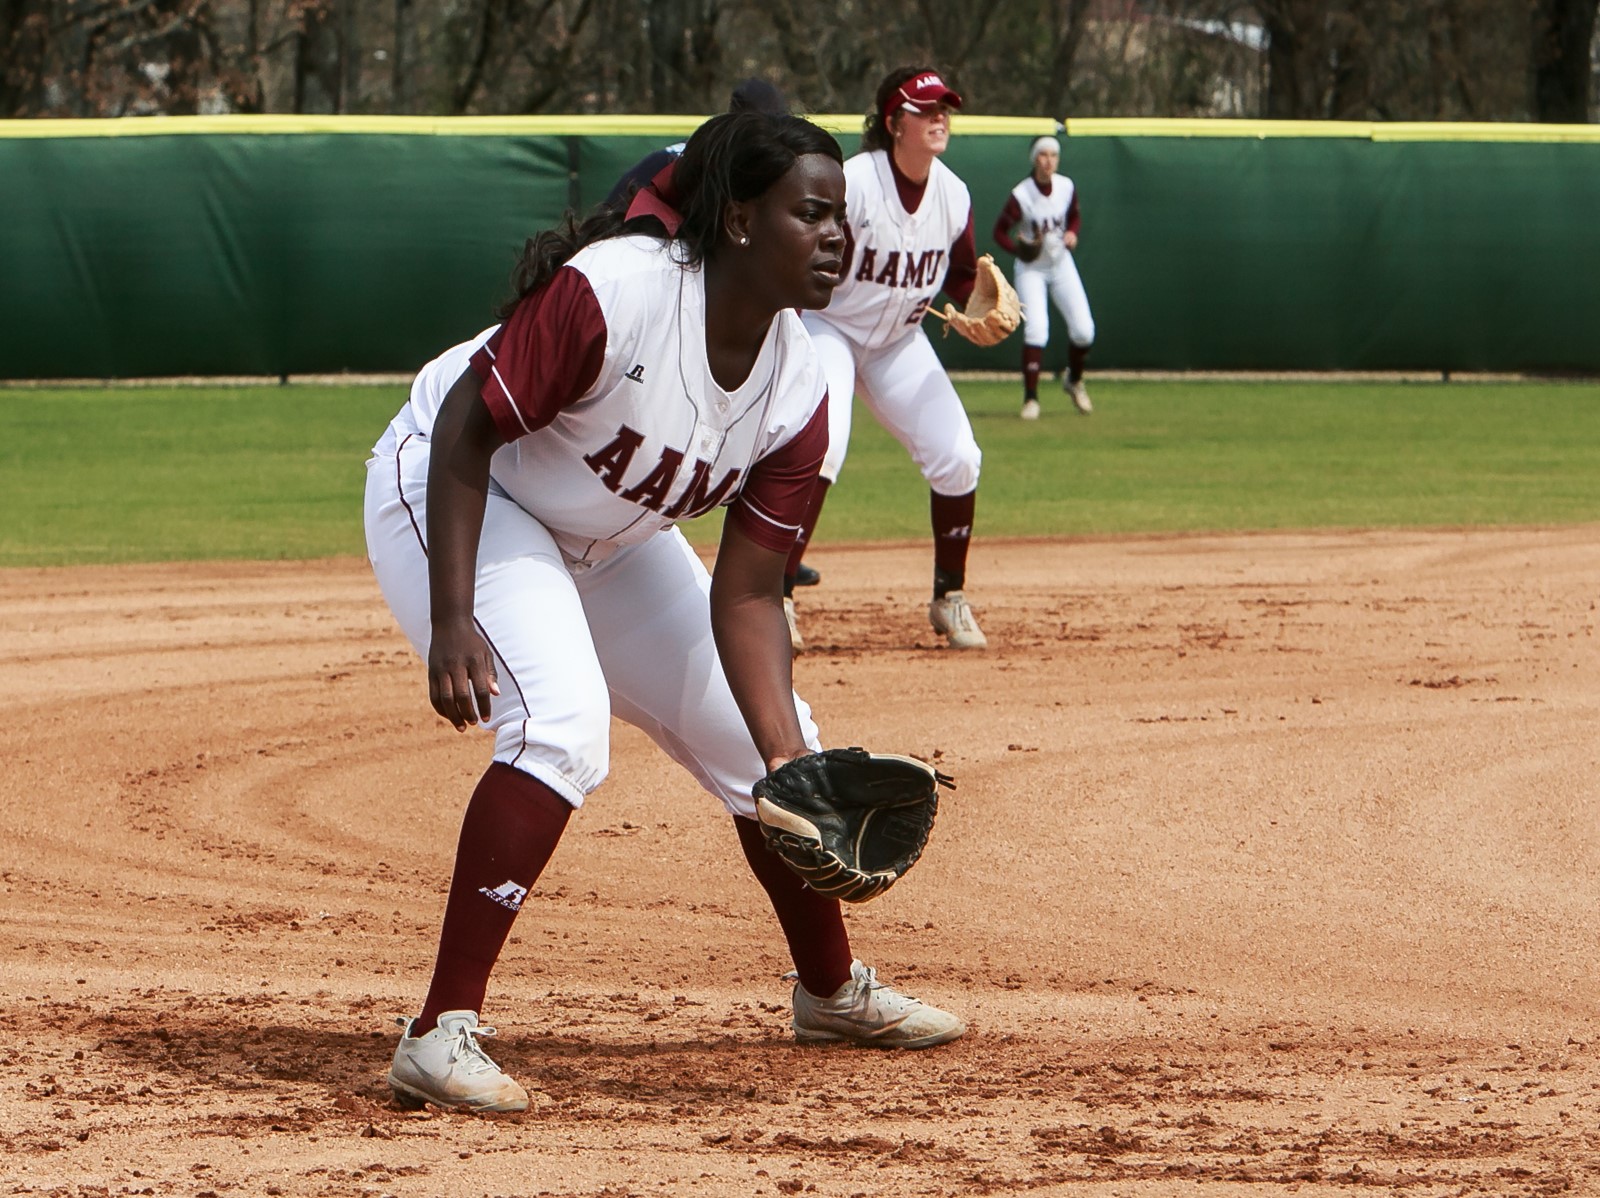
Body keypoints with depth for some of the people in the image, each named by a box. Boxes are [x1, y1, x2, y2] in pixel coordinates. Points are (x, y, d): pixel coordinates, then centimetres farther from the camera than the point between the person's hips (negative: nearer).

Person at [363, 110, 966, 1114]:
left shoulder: (798, 389, -13)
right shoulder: (611, 295, -34)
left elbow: (746, 594, -10)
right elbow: (467, 431, -29)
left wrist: (789, 762, -22)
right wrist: (451, 623, -36)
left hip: (607, 540, 8)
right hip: (450, 494, -8)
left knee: (769, 739, 10)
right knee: (562, 722, -31)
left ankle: (834, 991, 35)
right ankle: (442, 1037, -29)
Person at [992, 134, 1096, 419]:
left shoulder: (1067, 187, -7)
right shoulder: (1021, 195, -20)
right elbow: (1000, 232, -13)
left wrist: (1072, 233, -10)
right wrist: (1018, 249, -31)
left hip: (1061, 264, 4)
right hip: (1031, 269, -4)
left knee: (1084, 330, -3)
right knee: (1036, 331, -18)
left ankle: (1074, 380, 26)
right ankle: (1030, 398, -8)